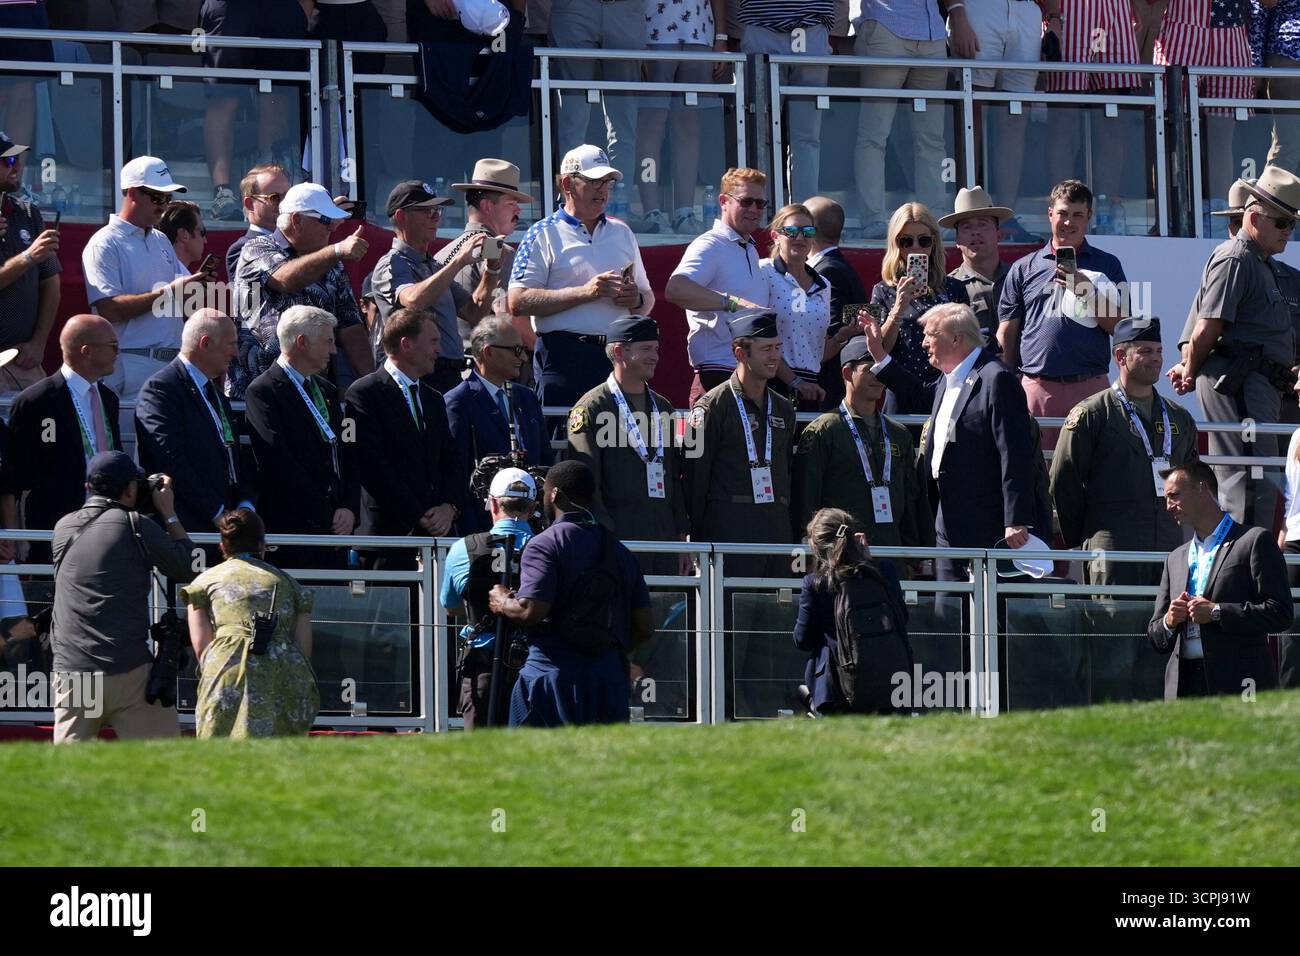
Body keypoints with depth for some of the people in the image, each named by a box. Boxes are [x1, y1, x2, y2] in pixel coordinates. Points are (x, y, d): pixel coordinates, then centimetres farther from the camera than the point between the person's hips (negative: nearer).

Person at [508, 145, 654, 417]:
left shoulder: (621, 233, 22)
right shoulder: (544, 234, 3)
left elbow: (648, 301, 26)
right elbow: (518, 303, -9)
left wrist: (636, 300, 1)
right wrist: (585, 292, -13)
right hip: (565, 358, -5)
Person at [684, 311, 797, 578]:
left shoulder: (783, 409, 17)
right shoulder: (712, 406, -2)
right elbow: (695, 476, -3)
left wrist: (793, 534, 14)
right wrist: (696, 541, -6)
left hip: (777, 528, 6)